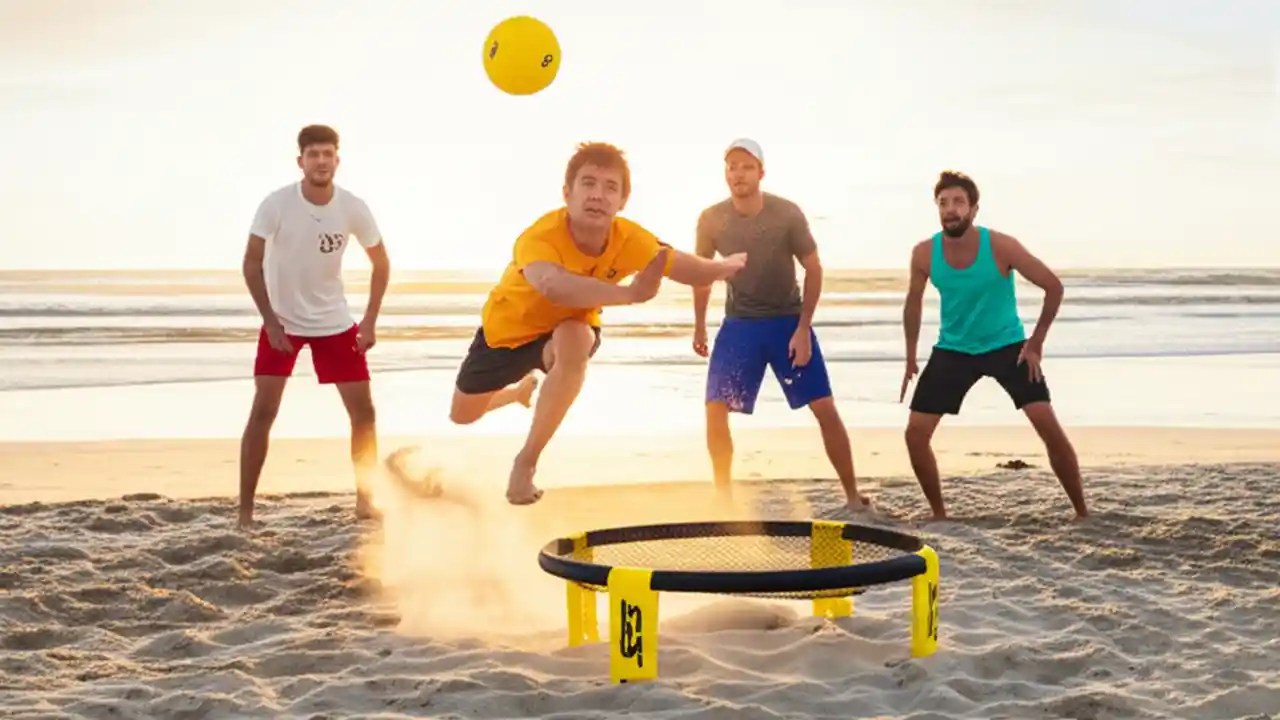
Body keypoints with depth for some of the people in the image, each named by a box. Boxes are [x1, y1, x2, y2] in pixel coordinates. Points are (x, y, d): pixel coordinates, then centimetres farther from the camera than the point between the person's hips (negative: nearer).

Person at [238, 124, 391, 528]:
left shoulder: (353, 208, -12)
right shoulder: (277, 204, -19)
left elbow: (381, 263, 2)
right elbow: (252, 263, -11)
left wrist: (370, 321, -4)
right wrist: (270, 321, -16)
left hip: (335, 323, 2)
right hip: (282, 322, -2)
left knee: (363, 410, -1)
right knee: (263, 410, -11)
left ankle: (365, 499, 15)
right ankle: (245, 509, -3)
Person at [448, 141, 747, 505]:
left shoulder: (629, 239, -29)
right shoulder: (541, 236, -42)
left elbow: (691, 270, -22)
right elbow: (551, 285, -63)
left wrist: (724, 267, -37)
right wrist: (630, 293, -64)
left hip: (569, 328, 1)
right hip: (508, 325, -1)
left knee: (576, 342, -36)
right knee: (462, 414, 14)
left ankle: (526, 463, -19)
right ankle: (521, 388, 52)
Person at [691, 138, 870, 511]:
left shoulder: (788, 214, -17)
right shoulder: (711, 220, -11)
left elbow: (813, 269, -9)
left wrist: (803, 329, -14)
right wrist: (699, 327, 11)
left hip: (788, 321, -1)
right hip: (739, 324, 2)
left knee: (825, 408, -6)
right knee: (715, 409, -8)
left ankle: (853, 496, 5)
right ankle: (723, 499, 7)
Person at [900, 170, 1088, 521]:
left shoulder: (1001, 246, -21)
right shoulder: (924, 254, -13)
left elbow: (1053, 286, -12)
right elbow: (914, 304, 5)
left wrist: (1036, 343, -12)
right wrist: (911, 360, 5)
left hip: (1007, 346, -2)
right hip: (953, 350, 3)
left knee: (1049, 426, -15)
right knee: (915, 433, -7)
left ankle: (1082, 513, 0)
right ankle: (939, 514, 11)